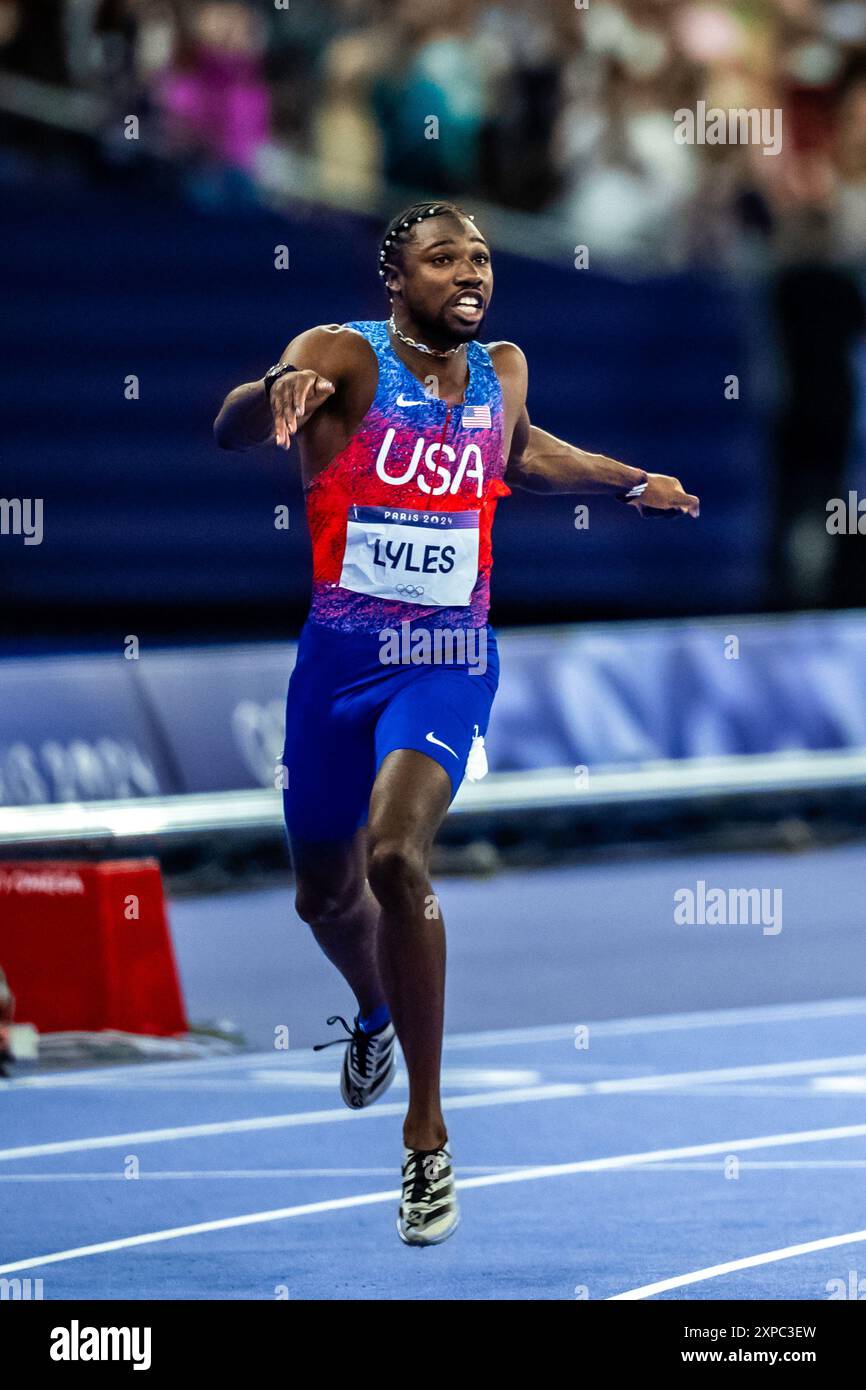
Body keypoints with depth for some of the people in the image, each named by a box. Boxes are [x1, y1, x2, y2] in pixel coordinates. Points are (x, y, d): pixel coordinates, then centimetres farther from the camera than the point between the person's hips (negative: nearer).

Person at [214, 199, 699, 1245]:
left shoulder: (502, 371, 6)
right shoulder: (345, 357, -8)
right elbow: (232, 428, -27)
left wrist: (630, 482, 21)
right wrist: (278, 390, -49)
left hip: (449, 659, 0)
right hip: (339, 655, 0)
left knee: (395, 854, -25)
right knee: (324, 894, 14)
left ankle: (427, 1139, -20)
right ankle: (373, 1014, 53)